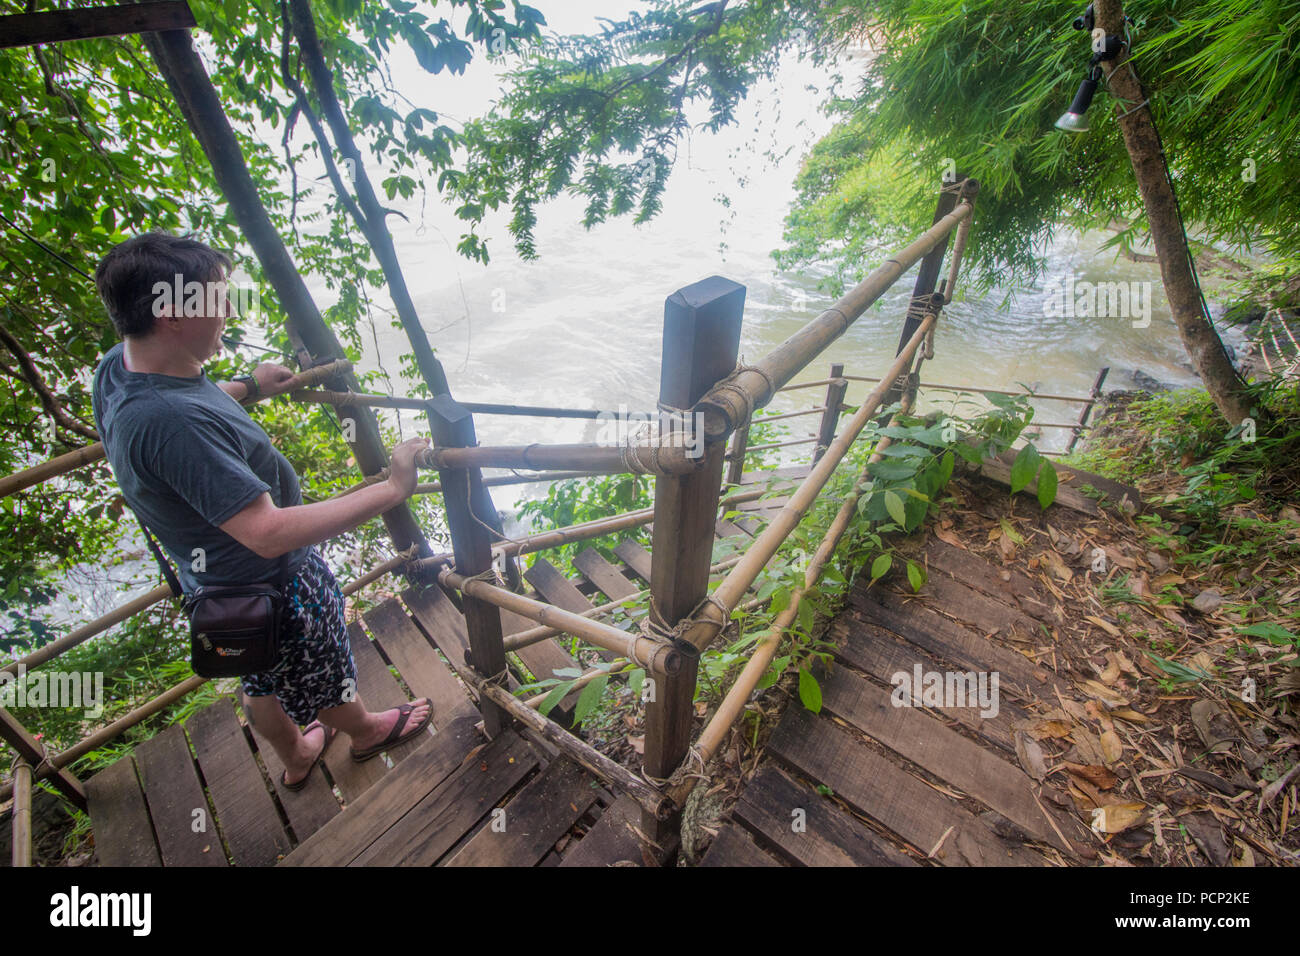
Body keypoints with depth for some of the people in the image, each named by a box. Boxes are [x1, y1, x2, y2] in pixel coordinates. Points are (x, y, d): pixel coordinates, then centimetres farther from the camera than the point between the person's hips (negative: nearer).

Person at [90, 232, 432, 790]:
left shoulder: (117, 368, -7)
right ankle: (365, 732, 53)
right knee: (323, 671, 22)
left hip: (214, 573, 9)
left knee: (263, 680, 31)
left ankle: (295, 757, 59)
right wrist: (390, 490, -41)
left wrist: (247, 387, 21)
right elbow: (268, 533, -40)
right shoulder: (171, 422, -39)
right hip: (268, 587, -9)